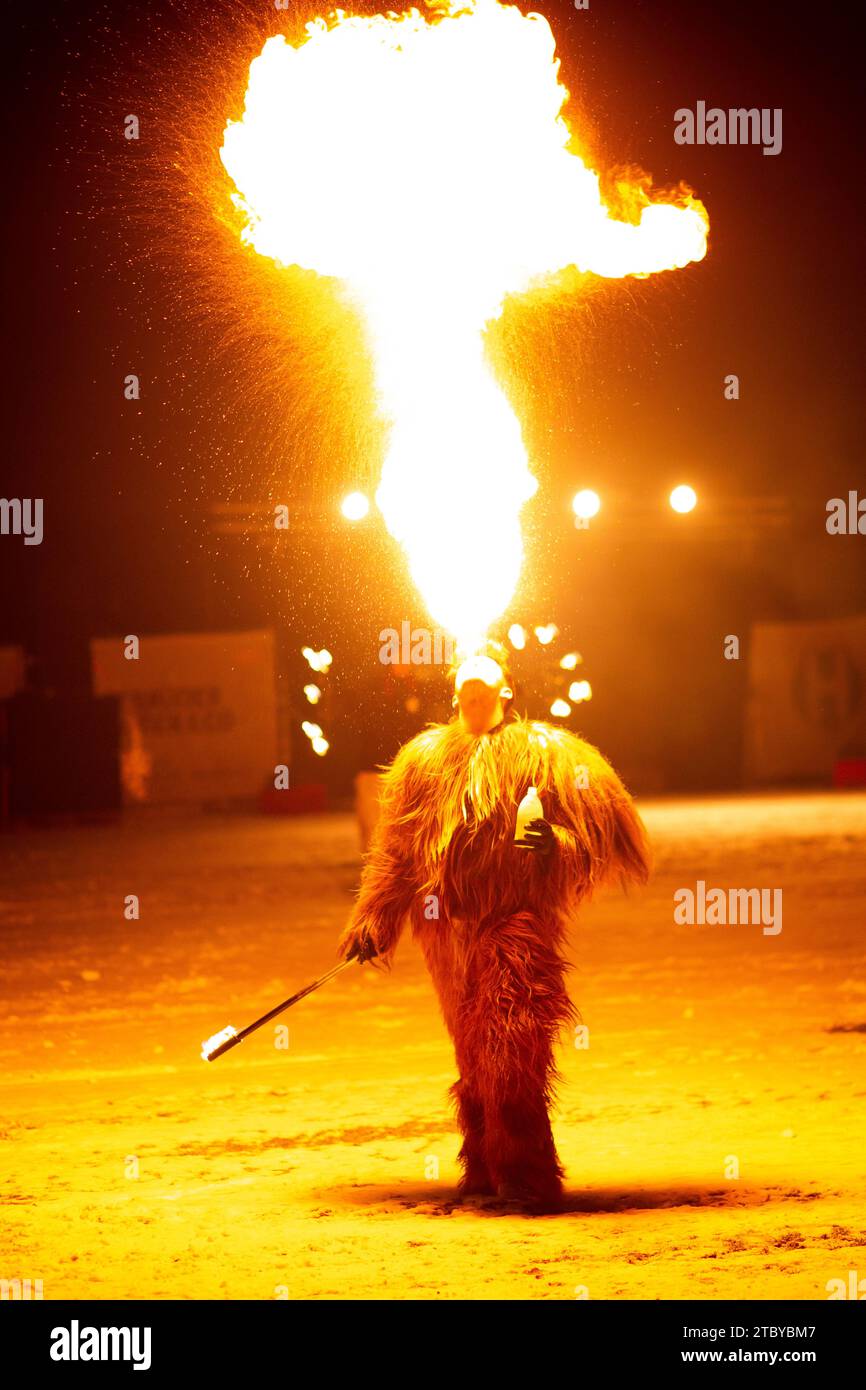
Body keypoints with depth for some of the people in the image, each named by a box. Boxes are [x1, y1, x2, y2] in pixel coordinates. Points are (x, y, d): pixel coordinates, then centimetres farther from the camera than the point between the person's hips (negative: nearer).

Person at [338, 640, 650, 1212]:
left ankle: (528, 1179, -8)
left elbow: (597, 831, 1)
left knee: (512, 1054, -13)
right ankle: (484, 1170, 21)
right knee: (472, 1053, 8)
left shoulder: (544, 751, 5)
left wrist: (555, 844, -20)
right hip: (448, 924, 4)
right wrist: (372, 924, 15)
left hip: (518, 919, -4)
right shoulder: (424, 758, 16)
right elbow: (395, 851, 20)